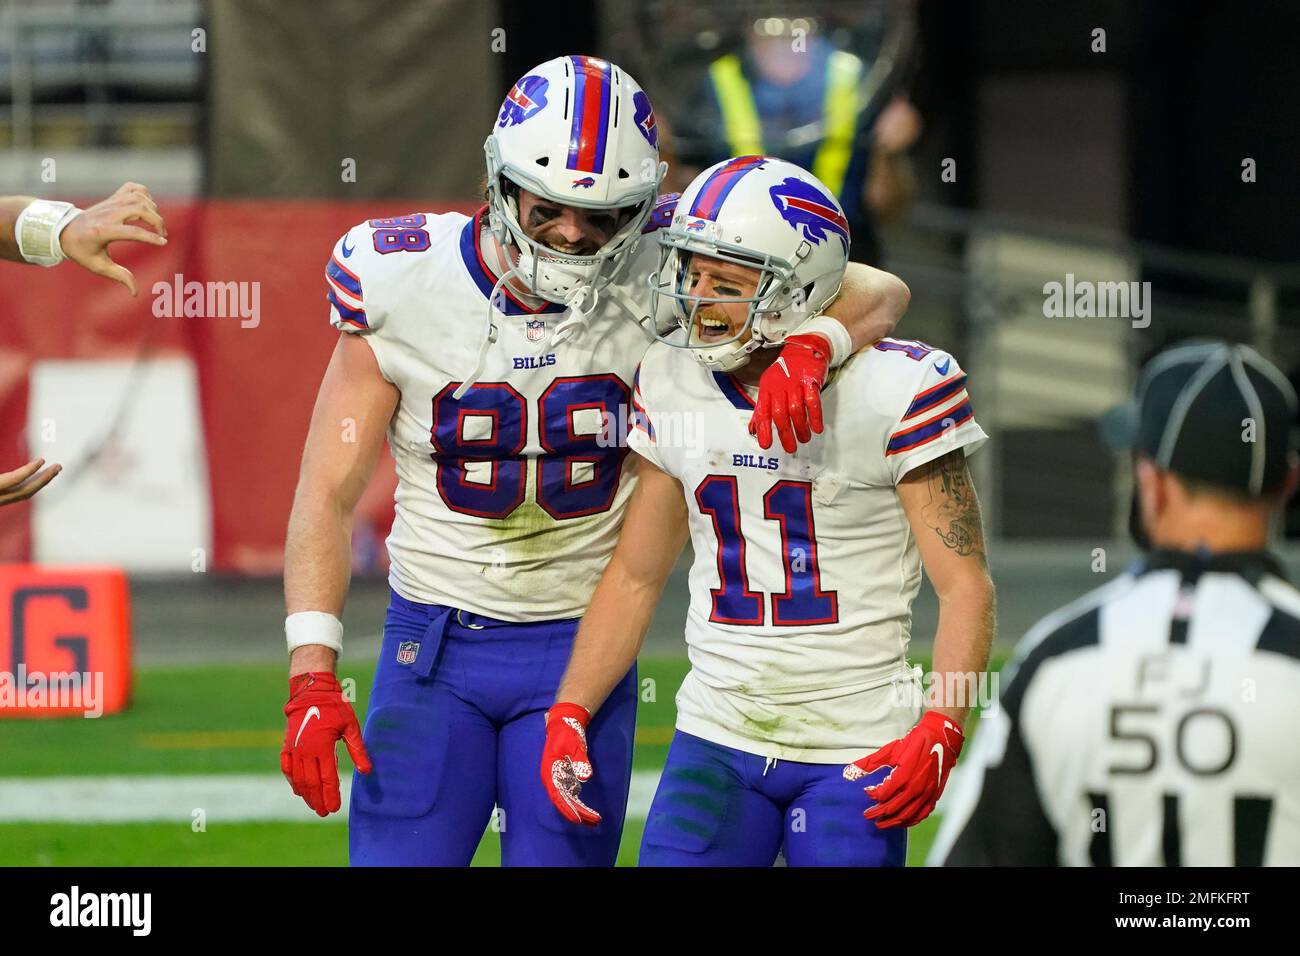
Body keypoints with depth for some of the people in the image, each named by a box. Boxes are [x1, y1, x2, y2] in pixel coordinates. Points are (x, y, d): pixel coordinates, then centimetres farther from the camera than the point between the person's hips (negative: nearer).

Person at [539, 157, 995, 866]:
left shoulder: (895, 391, -10)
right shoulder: (672, 387, 5)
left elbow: (964, 584, -9)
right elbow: (635, 576, 14)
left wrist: (940, 732, -22)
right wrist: (570, 714, 4)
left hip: (857, 754, -4)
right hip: (717, 741, 4)